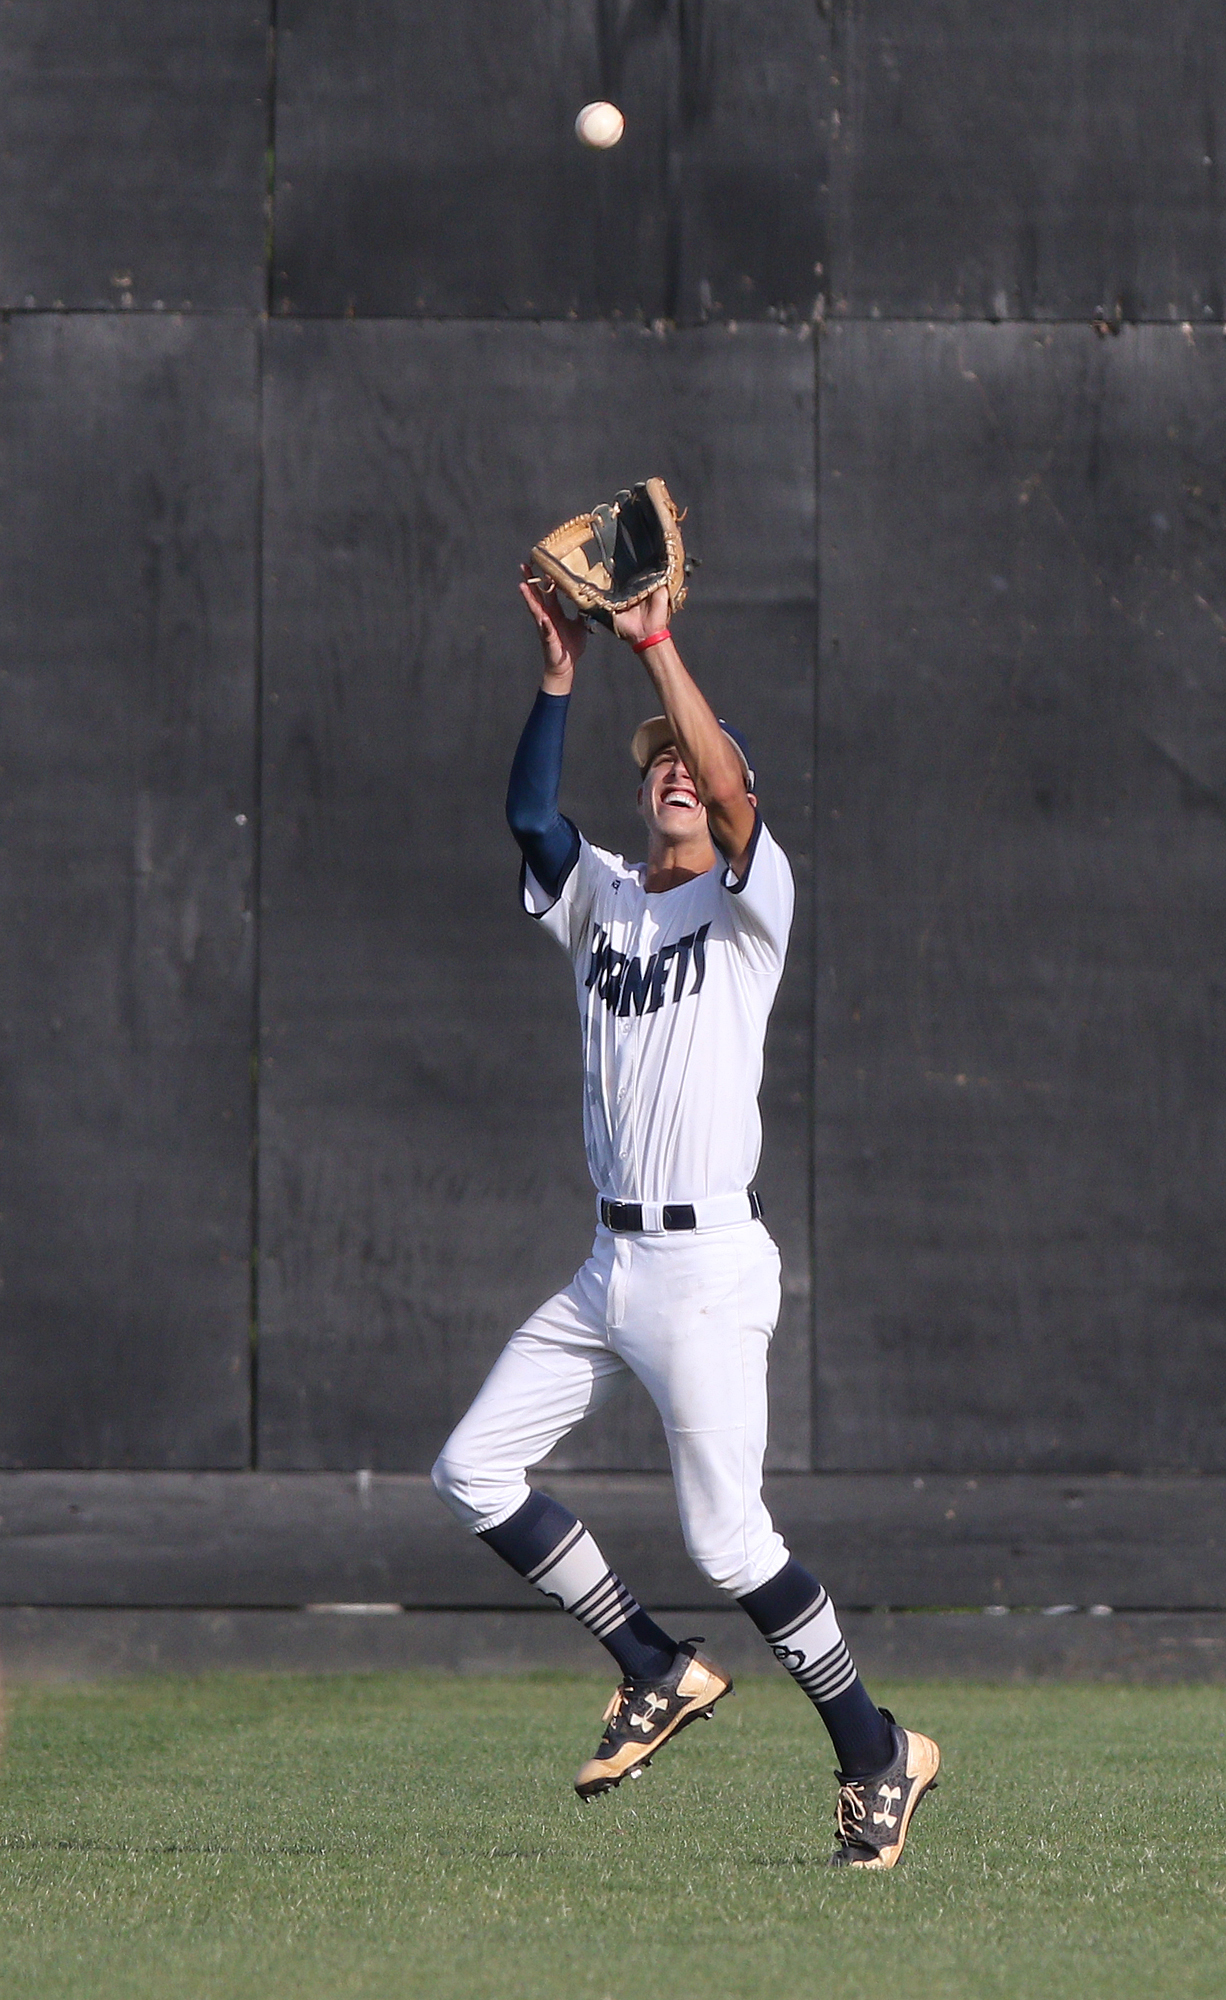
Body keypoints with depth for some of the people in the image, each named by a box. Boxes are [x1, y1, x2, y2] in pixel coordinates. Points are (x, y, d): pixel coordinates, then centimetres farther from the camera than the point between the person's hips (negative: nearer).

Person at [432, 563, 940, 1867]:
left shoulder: (749, 904, -1)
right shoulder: (601, 900, 14)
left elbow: (731, 794, -20)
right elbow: (529, 811, -3)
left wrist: (656, 644, -23)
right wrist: (559, 672, -13)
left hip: (708, 1262, -7)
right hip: (610, 1267, 7)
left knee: (727, 1541, -10)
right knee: (474, 1471, 1)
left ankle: (877, 1753, 5)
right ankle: (658, 1672, 12)